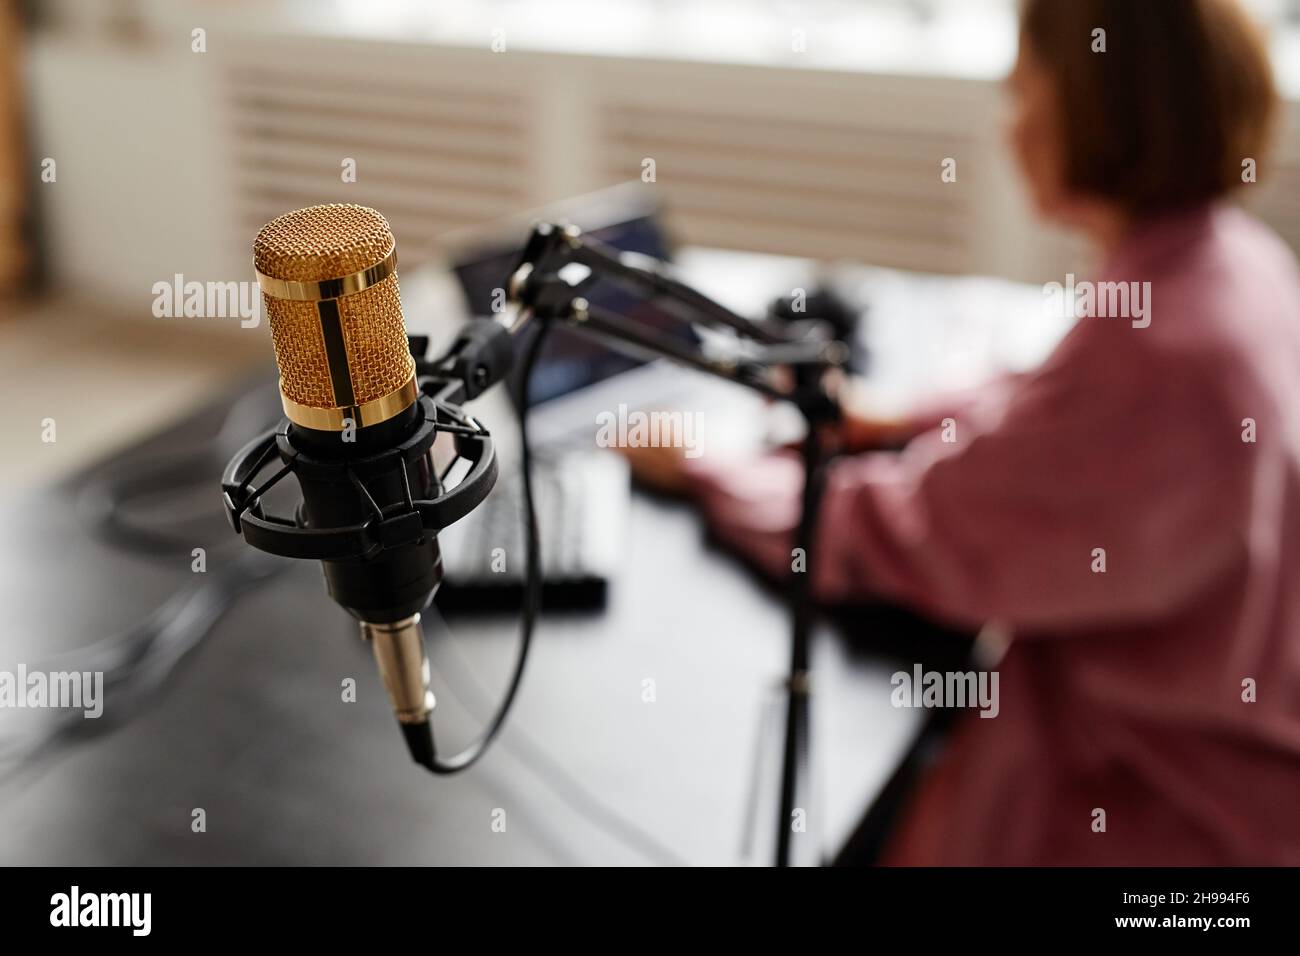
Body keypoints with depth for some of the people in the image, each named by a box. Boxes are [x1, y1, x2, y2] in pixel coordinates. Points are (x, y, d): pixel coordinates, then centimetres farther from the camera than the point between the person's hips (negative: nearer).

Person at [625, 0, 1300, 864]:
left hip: (1169, 800, -8)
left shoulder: (1160, 350, -32)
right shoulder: (1230, 258, -4)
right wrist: (894, 422, 6)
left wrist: (701, 473, -9)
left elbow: (906, 537, -22)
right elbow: (1060, 416, 14)